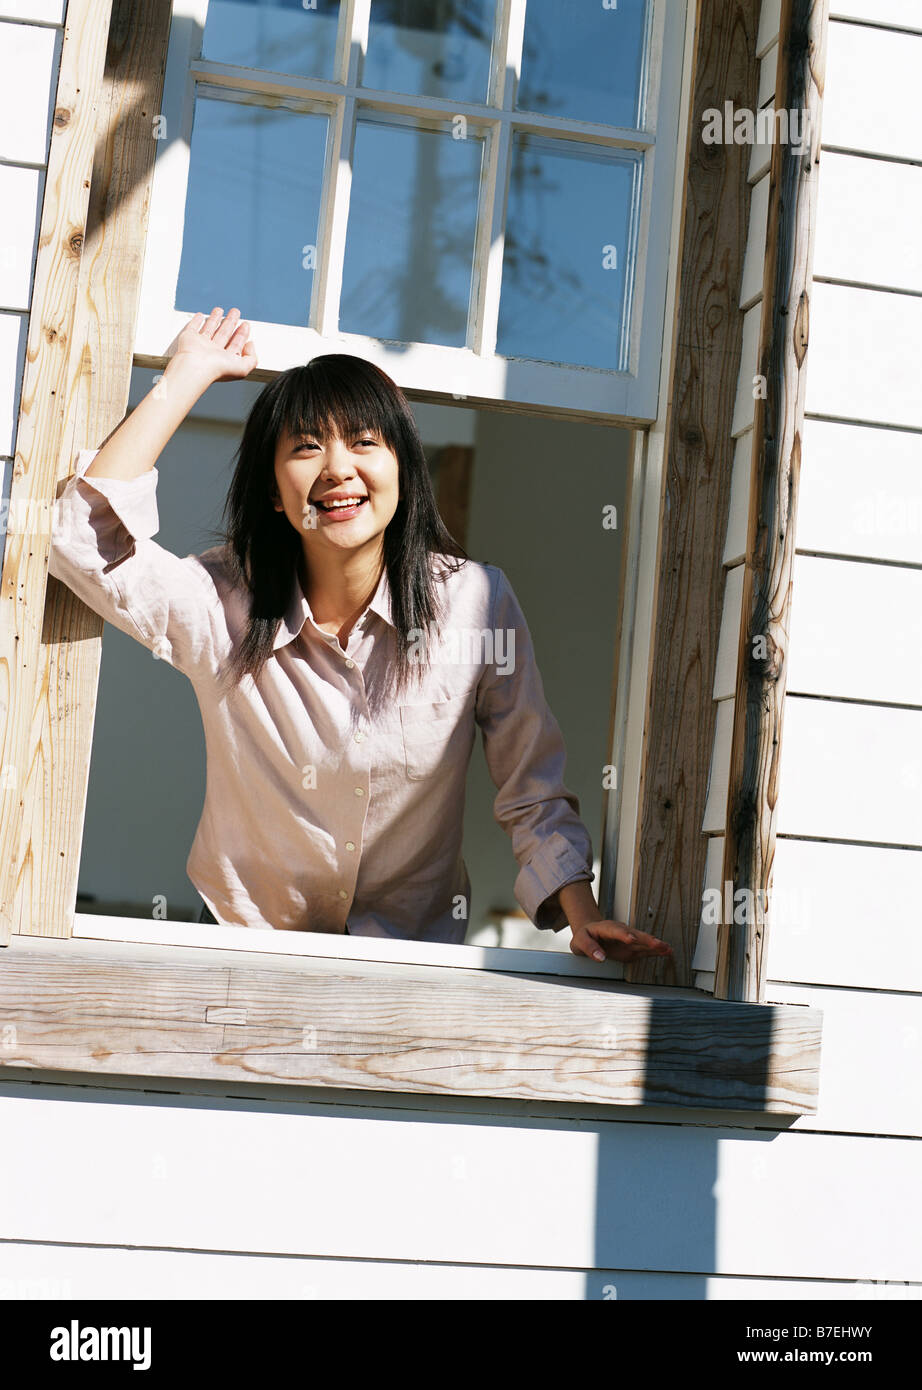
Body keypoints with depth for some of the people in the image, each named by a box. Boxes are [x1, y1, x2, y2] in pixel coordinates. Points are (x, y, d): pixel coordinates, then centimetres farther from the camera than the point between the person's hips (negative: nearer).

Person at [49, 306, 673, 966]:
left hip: (414, 950, 0)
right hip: (246, 940, 0)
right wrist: (189, 374, -14)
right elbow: (86, 539, -23)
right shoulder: (222, 603, -7)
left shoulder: (477, 602, -7)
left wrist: (582, 914, -14)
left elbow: (533, 791, 1)